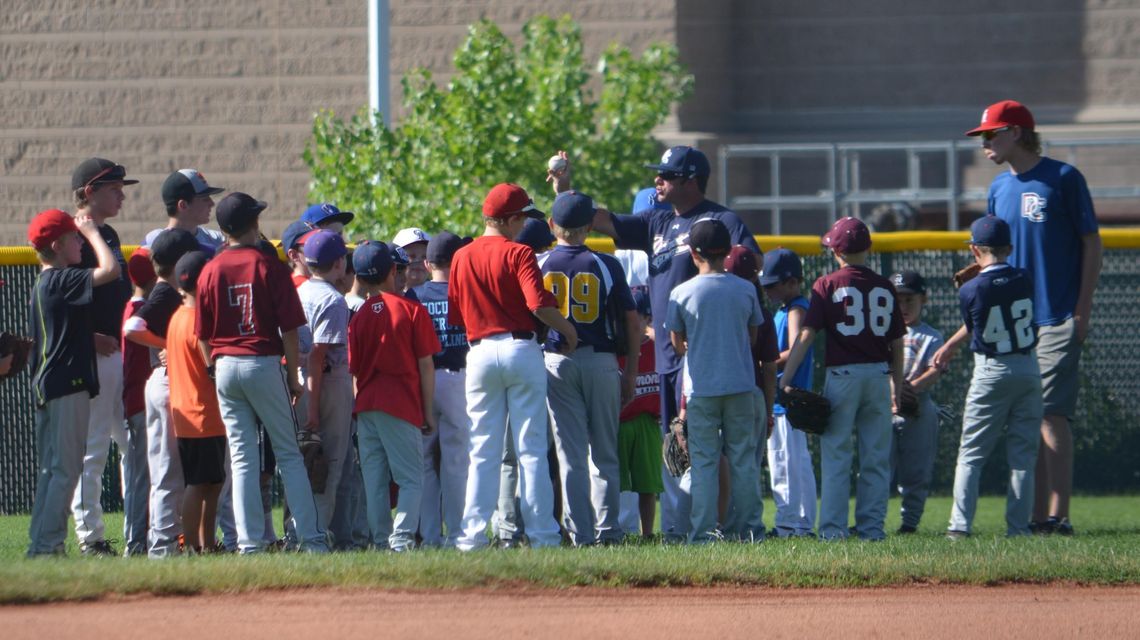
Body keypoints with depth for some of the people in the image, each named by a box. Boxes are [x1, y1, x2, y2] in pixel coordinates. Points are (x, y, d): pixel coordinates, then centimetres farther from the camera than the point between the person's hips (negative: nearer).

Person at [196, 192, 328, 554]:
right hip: (265, 363, -3)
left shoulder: (211, 272, 3)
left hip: (225, 365, 3)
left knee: (242, 459, 5)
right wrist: (293, 376, 0)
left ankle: (249, 542, -1)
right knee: (289, 454, 3)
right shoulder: (269, 267, -6)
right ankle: (311, 537, 0)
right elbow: (289, 329, -7)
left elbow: (203, 334, 5)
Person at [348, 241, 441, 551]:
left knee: (374, 479, 7)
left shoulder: (359, 317, 7)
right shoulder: (413, 310, -3)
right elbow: (425, 365, -3)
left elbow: (354, 367, 9)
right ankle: (402, 536, -20)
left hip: (366, 406, 4)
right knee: (411, 478, -3)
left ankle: (381, 538, 4)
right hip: (402, 406, -4)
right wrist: (428, 410, 3)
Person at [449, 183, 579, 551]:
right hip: (520, 350, -4)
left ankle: (474, 534, 1)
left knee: (482, 451, 7)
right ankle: (541, 533, -1)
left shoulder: (461, 258, 7)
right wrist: (567, 330, -3)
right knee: (532, 450, 0)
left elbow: (454, 316, 9)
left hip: (480, 352, 4)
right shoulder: (518, 254, -8)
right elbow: (539, 304, -18)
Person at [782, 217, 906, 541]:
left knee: (836, 455, 1)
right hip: (878, 375, 3)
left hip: (842, 376, -3)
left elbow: (806, 336, -9)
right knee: (876, 457, 8)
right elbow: (897, 343, 10)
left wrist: (784, 381, -9)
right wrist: (897, 385, 21)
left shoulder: (828, 285, -4)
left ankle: (833, 527, -3)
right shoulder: (884, 287, 7)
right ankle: (871, 525, 7)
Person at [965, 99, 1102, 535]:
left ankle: (1058, 515, -14)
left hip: (1058, 319, -6)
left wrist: (1083, 311, -8)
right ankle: (1036, 516, 8)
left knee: (1052, 415, -12)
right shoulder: (999, 189, 14)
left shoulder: (1063, 179, -3)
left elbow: (1092, 243, -2)